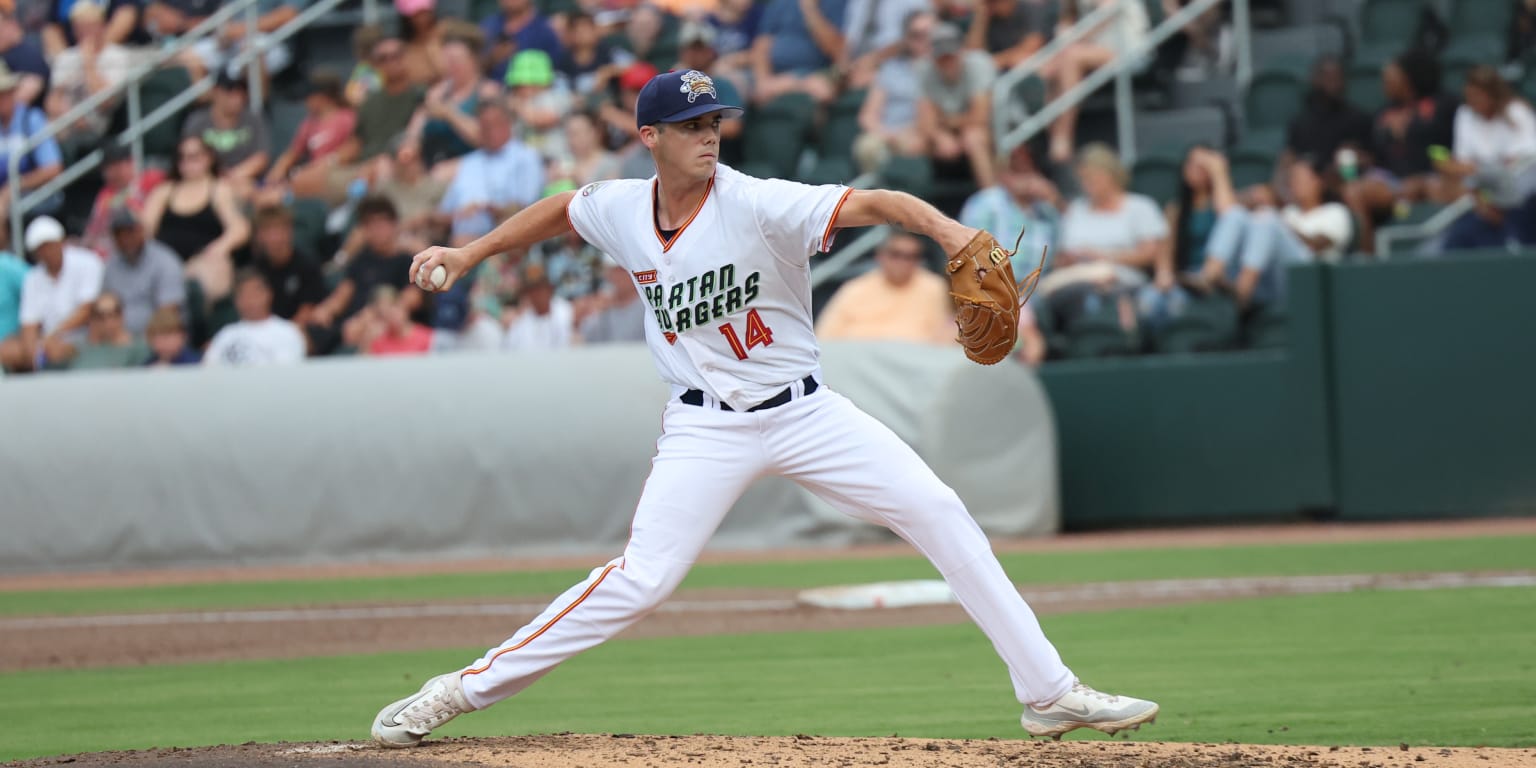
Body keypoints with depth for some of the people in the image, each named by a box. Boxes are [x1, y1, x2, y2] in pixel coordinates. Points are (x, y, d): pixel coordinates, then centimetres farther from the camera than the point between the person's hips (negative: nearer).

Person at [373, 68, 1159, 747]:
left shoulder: (760, 205, -19)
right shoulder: (620, 210, -6)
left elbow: (873, 203, -33)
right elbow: (559, 209, 18)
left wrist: (949, 231, -49)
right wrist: (470, 254, 12)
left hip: (803, 410, 0)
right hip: (706, 427, 0)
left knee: (939, 514, -10)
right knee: (641, 578, -13)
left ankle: (1048, 691, -2)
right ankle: (464, 688, -2)